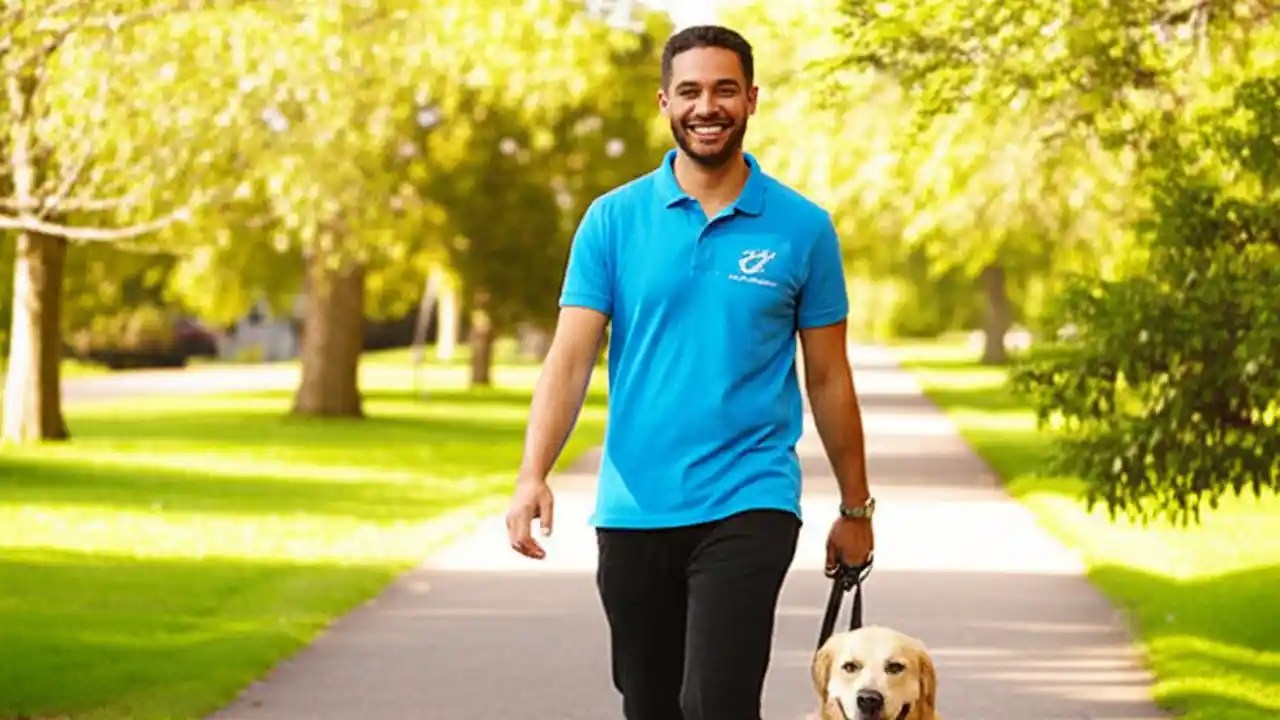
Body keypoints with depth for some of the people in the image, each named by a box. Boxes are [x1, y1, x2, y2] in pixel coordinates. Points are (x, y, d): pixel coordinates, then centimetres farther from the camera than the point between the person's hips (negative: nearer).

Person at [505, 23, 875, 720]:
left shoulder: (803, 228, 1)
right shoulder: (613, 220, 2)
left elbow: (828, 378, 8)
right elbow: (570, 358, -4)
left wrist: (856, 507, 11)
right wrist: (532, 476, -17)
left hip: (748, 505, -2)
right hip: (630, 511, 2)